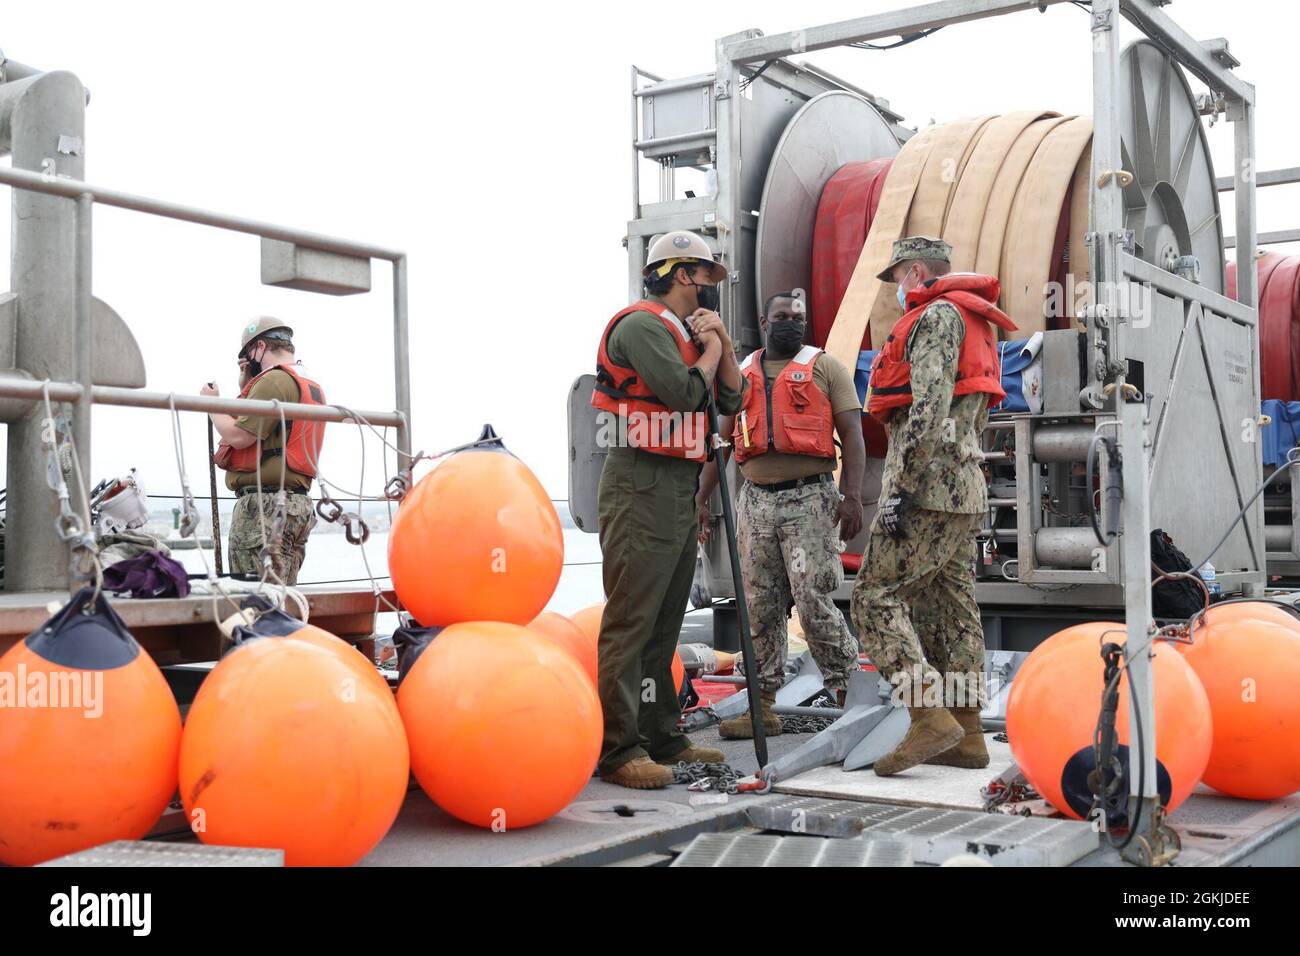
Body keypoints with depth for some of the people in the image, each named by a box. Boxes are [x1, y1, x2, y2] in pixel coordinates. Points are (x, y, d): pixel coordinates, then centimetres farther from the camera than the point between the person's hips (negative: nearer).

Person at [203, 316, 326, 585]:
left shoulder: (275, 380, -10)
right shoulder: (312, 387, 20)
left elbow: (238, 436, -15)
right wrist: (246, 390, 20)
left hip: (265, 505, -10)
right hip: (299, 504, 10)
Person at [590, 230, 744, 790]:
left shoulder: (688, 334, 21)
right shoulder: (641, 326, -9)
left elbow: (731, 401, 18)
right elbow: (685, 392, -20)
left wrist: (723, 344, 4)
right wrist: (711, 349, -2)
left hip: (680, 489, 10)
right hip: (641, 486, -10)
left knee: (665, 622, 13)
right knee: (630, 619, -11)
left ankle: (661, 736, 20)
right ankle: (617, 750, -10)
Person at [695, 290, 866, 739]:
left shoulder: (825, 367, 5)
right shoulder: (741, 375, 17)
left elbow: (851, 433, -3)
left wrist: (852, 495, -15)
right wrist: (701, 499, 13)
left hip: (810, 498, -4)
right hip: (755, 500, 4)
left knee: (813, 601, -12)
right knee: (760, 607, 5)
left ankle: (849, 695, 1)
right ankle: (763, 706, 11)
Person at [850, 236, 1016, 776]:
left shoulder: (937, 316, -8)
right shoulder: (972, 324, 24)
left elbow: (929, 407, -21)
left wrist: (900, 487, -23)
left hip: (926, 487, -10)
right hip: (964, 490, 10)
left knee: (875, 597, -9)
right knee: (950, 607, 9)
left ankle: (931, 717, -17)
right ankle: (966, 736, 11)